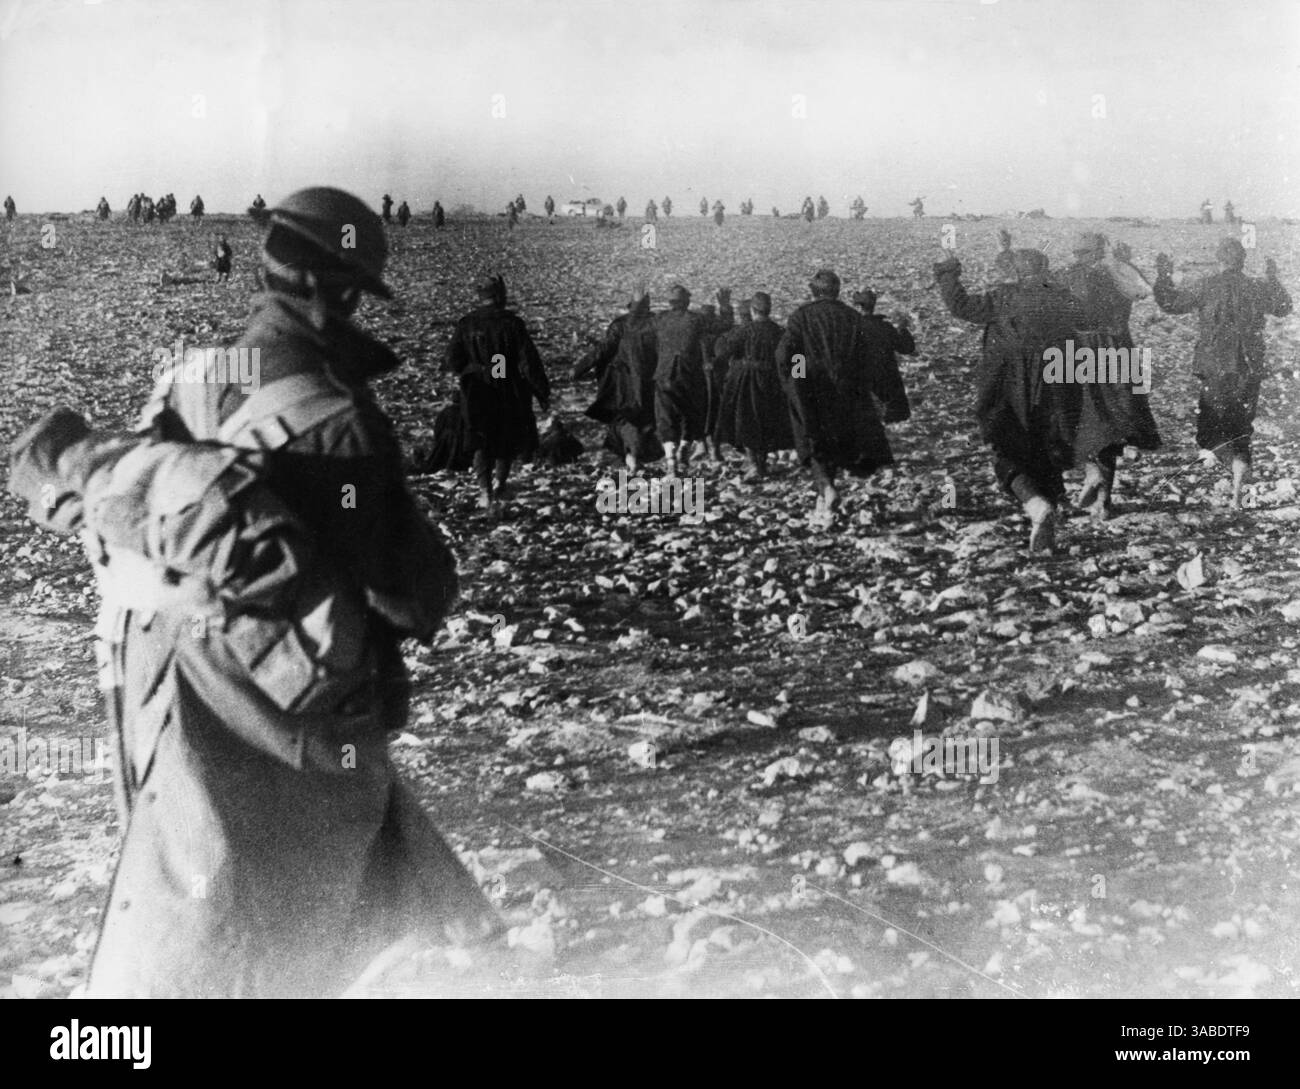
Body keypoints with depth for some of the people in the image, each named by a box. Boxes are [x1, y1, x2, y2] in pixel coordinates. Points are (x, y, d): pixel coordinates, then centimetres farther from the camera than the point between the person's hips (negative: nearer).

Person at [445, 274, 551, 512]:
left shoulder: (466, 324, -5)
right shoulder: (512, 324, -13)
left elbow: (452, 362, -1)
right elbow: (529, 362, -13)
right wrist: (543, 394, -5)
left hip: (476, 394, 2)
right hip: (509, 394, -2)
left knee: (482, 443, 12)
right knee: (508, 441, 17)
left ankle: (485, 488, -4)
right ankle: (498, 485, 6)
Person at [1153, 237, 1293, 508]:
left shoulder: (1205, 287, -8)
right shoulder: (1258, 288, -1)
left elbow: (1170, 302, 0)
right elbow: (1283, 308, 18)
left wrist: (1164, 275, 14)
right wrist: (1273, 279, 30)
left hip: (1215, 368, -2)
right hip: (1249, 370, 3)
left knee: (1210, 429, 10)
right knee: (1240, 428, 12)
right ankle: (1237, 495, 7)